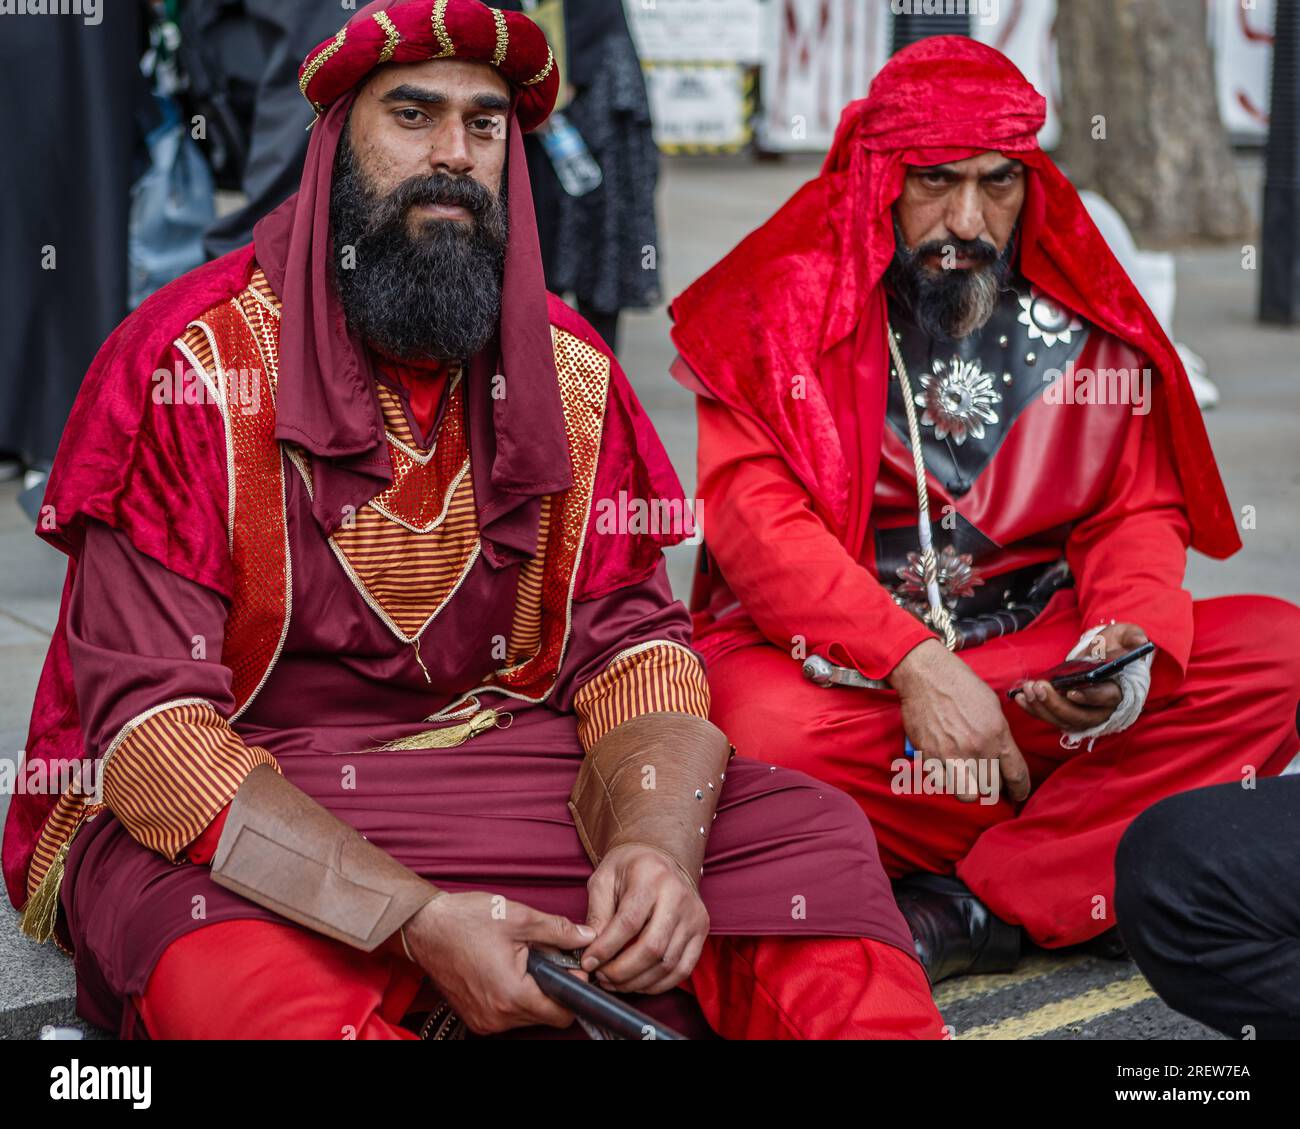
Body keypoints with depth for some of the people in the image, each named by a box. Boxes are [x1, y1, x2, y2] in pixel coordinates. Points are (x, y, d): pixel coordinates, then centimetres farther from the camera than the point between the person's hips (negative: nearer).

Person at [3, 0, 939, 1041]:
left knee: (810, 834, -16)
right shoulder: (189, 363, -10)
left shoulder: (567, 370, 6)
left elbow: (632, 640, 3)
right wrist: (417, 921, -27)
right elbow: (148, 718, -16)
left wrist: (656, 846, -21)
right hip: (236, 811, -4)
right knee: (237, 976, -38)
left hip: (508, 772, 5)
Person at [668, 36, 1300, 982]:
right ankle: (1083, 877, -15)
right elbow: (756, 519, -11)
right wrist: (914, 663, -23)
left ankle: (965, 911, -22)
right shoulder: (784, 301, -1)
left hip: (1037, 655, 4)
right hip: (829, 660, -3)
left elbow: (1138, 513, 10)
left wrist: (1134, 646, -14)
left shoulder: (1085, 312, 9)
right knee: (769, 737, -38)